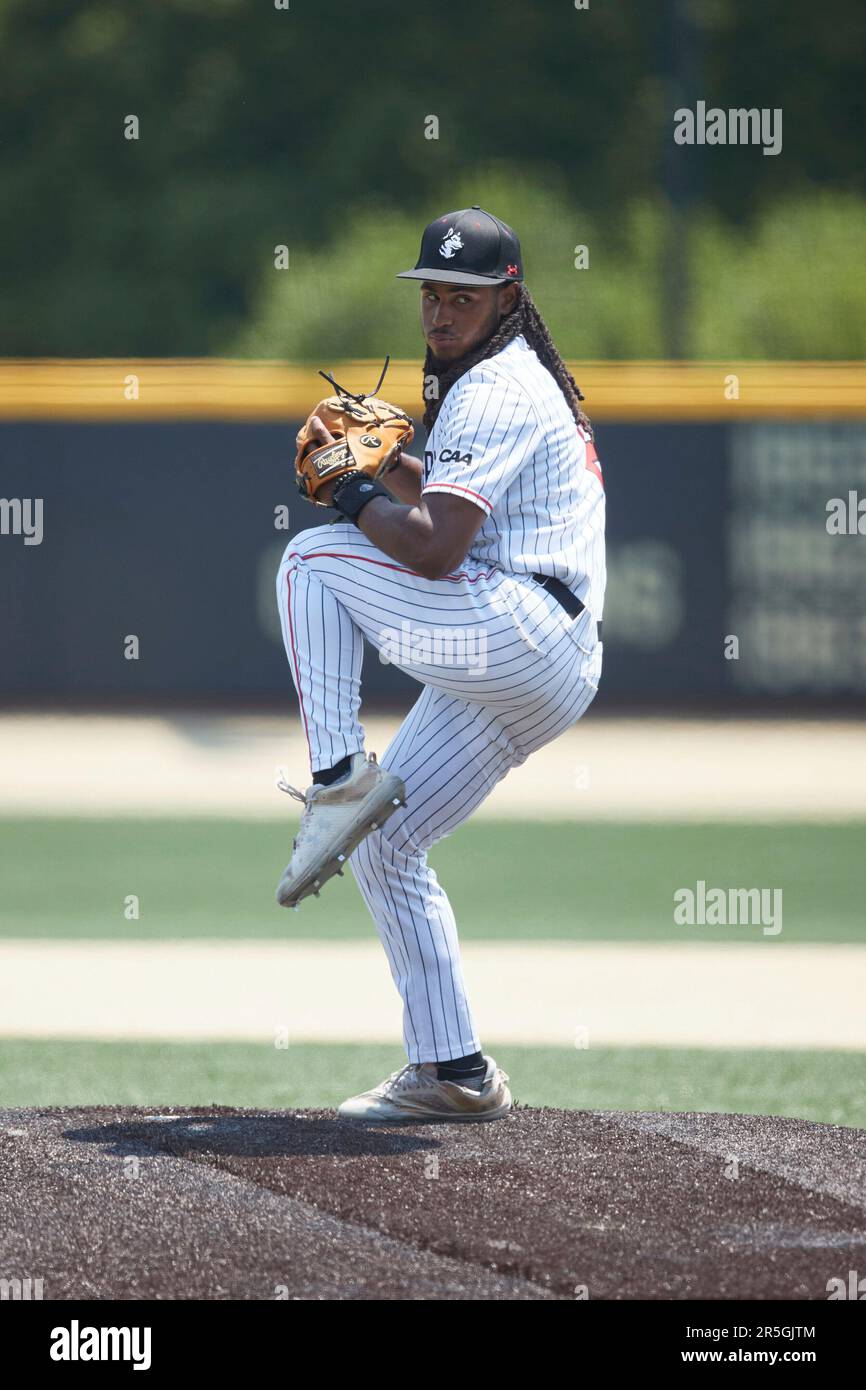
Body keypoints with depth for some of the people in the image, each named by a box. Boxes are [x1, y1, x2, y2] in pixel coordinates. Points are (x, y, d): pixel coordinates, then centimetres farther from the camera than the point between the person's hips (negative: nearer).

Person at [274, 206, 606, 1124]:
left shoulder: (496, 389, -10)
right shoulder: (515, 380, 24)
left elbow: (434, 548, -21)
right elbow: (443, 510, 29)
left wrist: (352, 497, -5)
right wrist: (385, 459, 13)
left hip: (520, 633, -10)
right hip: (532, 682, 10)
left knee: (310, 559, -8)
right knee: (383, 847, 12)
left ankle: (339, 776, -15)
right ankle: (455, 1075, 12)